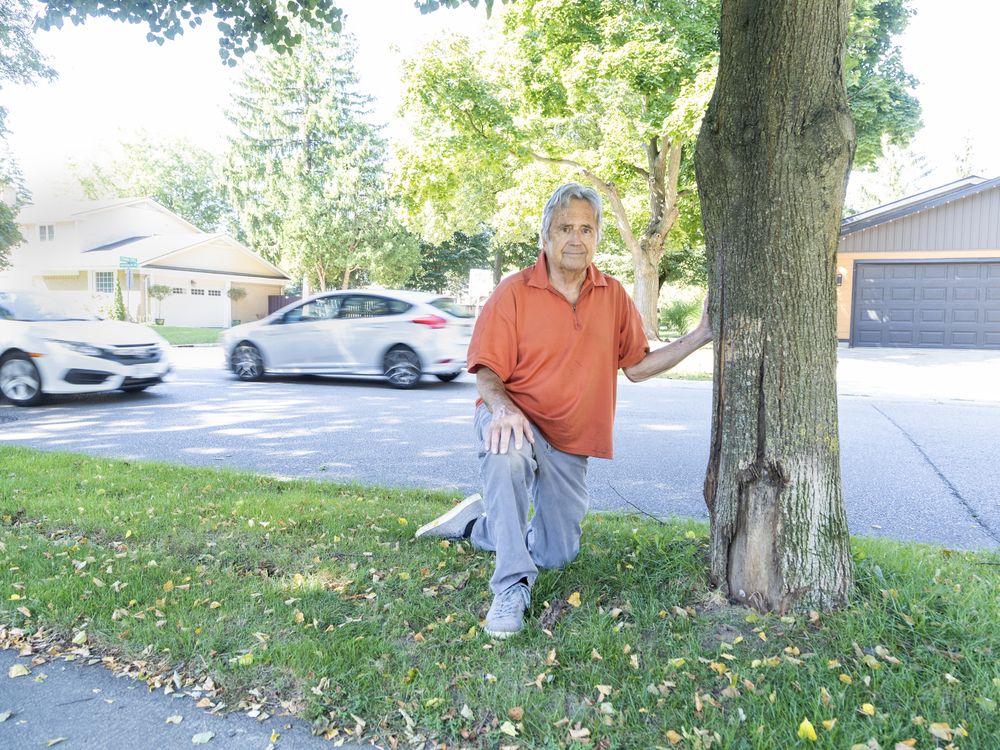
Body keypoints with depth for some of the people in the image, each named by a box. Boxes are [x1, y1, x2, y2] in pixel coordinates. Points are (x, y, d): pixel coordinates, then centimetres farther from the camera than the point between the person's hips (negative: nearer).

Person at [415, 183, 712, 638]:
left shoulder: (614, 297, 0)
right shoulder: (514, 293, -12)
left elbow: (636, 367, 5)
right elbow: (487, 375, -12)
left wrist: (700, 336, -2)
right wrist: (504, 409, -34)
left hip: (569, 441, 5)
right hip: (517, 419, -4)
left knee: (558, 554, 9)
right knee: (507, 454, -42)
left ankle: (479, 523, 33)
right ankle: (513, 586, -28)